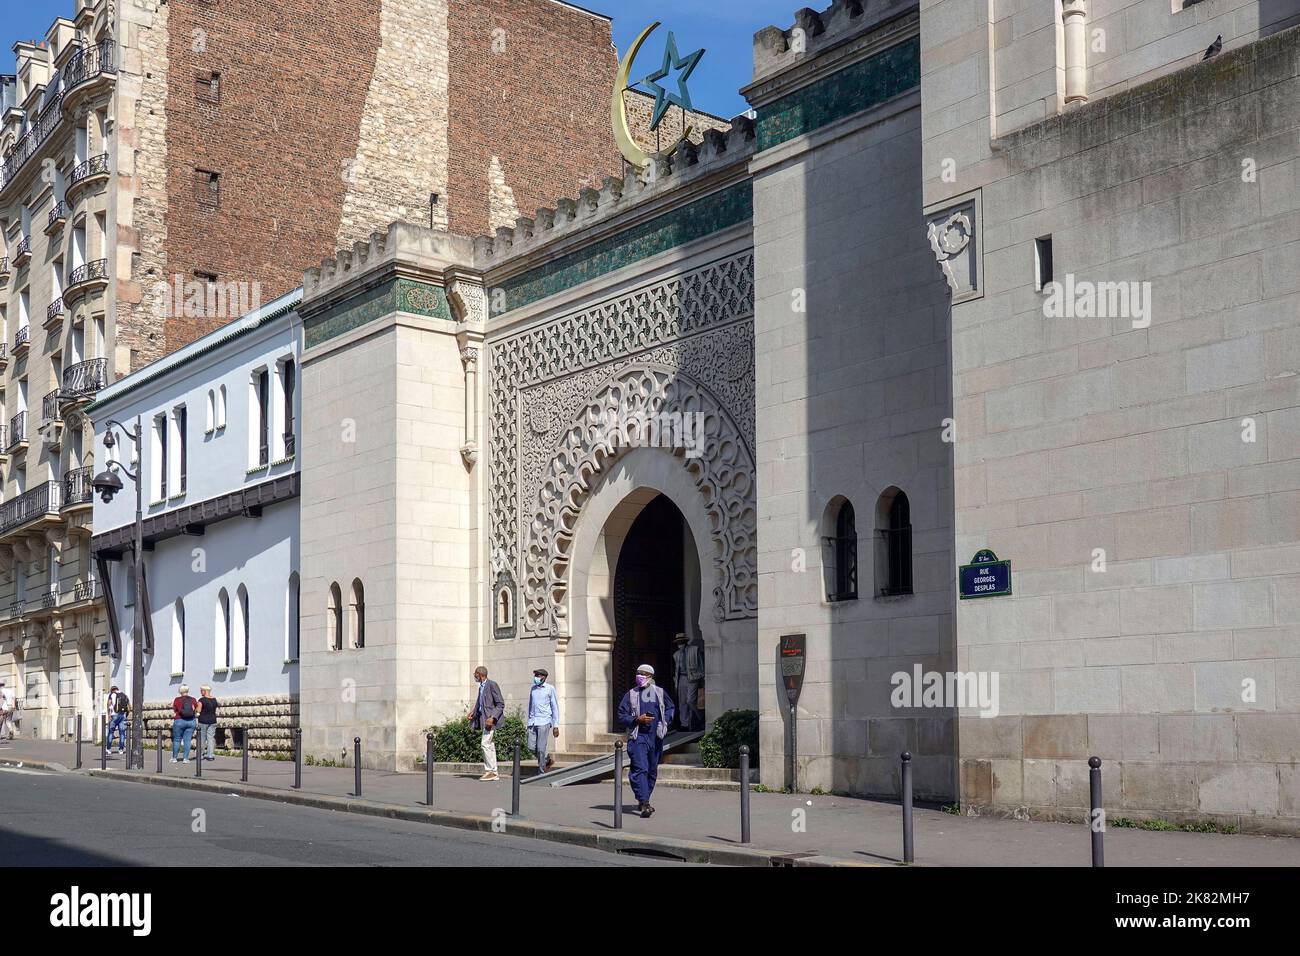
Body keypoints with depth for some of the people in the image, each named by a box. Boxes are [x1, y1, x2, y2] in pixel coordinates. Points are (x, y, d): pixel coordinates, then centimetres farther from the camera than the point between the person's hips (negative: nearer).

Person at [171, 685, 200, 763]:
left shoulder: (177, 700, -4)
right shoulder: (193, 700, 1)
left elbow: (173, 712, 1)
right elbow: (196, 712, 7)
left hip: (179, 721, -2)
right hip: (191, 722, 2)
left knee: (176, 740, 8)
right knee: (187, 740, 3)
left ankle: (174, 758, 13)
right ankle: (186, 758, 0)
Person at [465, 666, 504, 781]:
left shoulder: (492, 685, -12)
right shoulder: (481, 687, 16)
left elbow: (501, 704, -14)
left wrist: (492, 718, -22)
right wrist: (473, 712, 9)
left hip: (489, 719, -9)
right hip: (483, 718, 9)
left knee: (486, 744, -13)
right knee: (489, 746, 9)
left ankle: (490, 771, -8)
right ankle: (493, 773, 12)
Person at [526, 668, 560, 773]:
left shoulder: (550, 689, 0)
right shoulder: (533, 689, 14)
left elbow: (555, 708, 0)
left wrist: (556, 726, -5)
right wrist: (529, 722, 18)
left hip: (544, 722, -5)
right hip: (533, 722, 5)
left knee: (541, 749, -8)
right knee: (531, 747, -2)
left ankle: (541, 773, -1)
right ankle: (547, 758, 23)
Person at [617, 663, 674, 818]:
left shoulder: (660, 693, 9)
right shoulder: (631, 695, 3)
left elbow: (670, 708, 21)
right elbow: (621, 716, 2)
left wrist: (665, 721, 4)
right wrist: (638, 720, -12)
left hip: (656, 737, 4)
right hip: (638, 737, -4)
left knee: (652, 771, 11)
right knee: (640, 769, -16)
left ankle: (643, 801, 26)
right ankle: (644, 803, -22)